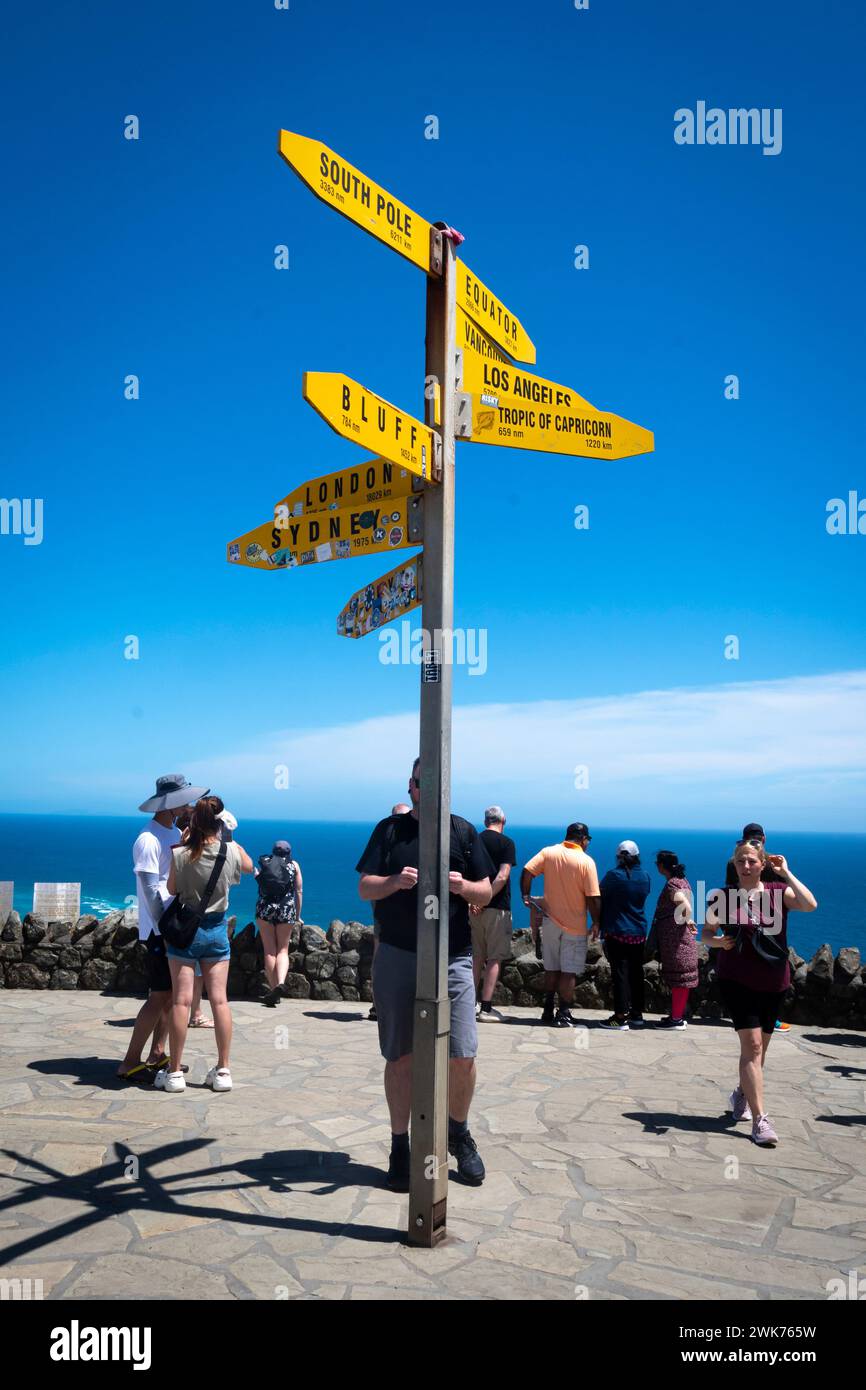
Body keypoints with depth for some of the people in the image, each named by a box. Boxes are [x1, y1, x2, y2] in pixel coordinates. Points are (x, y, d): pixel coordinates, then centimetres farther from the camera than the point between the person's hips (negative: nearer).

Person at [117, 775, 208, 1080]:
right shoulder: (149, 840, -15)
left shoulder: (176, 833, 13)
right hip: (159, 929, -9)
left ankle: (156, 1055, 21)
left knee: (171, 994, 12)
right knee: (159, 996, -6)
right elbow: (151, 891, -18)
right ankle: (130, 1063, 1)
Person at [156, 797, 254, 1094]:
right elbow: (248, 866, 14)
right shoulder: (232, 851, -9)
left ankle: (174, 1072, 8)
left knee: (181, 1000, 2)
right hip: (216, 928, 2)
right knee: (219, 999, 5)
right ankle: (222, 1071, 10)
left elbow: (172, 889, 2)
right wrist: (229, 837, 21)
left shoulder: (181, 855, -15)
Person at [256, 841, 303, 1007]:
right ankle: (281, 983, -16)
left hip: (265, 907, 0)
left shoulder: (264, 862, 11)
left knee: (269, 950, 8)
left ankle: (273, 988, 6)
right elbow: (299, 891, 9)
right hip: (287, 909, 0)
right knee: (283, 950, 7)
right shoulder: (294, 864, 10)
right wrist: (297, 916, 16)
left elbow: (259, 880, 7)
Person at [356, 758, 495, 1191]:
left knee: (462, 1056, -2)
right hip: (397, 957, 0)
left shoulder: (463, 831, 8)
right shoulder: (390, 829, 7)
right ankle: (400, 1146, 21)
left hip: (453, 959, 0)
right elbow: (364, 888, 3)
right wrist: (395, 882, -18)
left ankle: (459, 1133, 23)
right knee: (400, 1056, 7)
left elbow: (486, 892, 7)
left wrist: (463, 886, -16)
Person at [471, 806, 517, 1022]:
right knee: (494, 958, 1)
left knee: (477, 956, 14)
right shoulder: (507, 843, -6)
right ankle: (486, 1008, -1)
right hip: (497, 907, -5)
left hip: (475, 907, 5)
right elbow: (502, 876, -17)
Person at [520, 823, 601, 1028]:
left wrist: (525, 895, 0)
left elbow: (527, 871, -11)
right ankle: (563, 1015, 6)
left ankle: (548, 1011, 20)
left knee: (552, 968, 16)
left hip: (551, 921, 4)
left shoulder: (548, 852, -3)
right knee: (569, 972, 4)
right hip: (575, 926, -4)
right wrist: (596, 922, -1)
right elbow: (593, 898, -12)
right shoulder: (586, 862, -12)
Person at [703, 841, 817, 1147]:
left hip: (773, 983, 2)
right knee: (752, 1045, -12)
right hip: (736, 980, -2)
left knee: (759, 1047, 15)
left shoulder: (779, 892, -3)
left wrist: (786, 873, -18)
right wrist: (718, 941, -20)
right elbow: (706, 933, 1)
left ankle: (741, 1094, 41)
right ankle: (759, 1119, -8)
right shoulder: (723, 896, -4)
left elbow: (810, 905, -22)